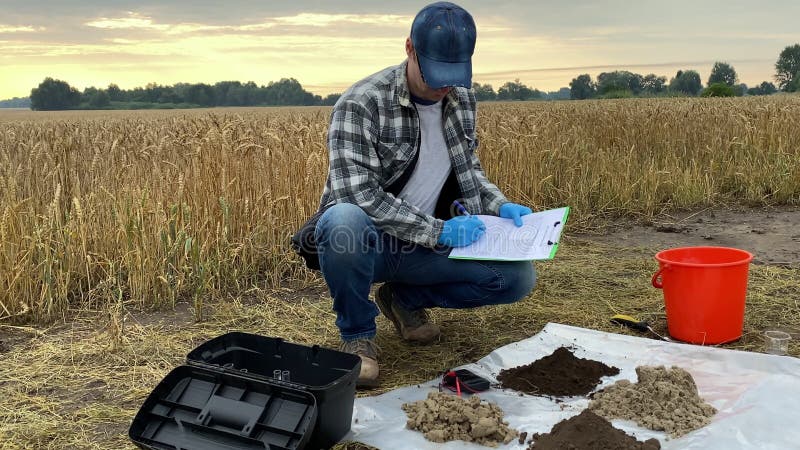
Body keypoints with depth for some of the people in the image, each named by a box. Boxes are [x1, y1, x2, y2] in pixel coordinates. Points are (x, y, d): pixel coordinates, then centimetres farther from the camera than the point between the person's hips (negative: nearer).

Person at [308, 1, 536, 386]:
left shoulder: (462, 101, 2)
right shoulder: (361, 104, -19)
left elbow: (467, 169, 15)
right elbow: (358, 195, -26)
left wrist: (500, 205, -4)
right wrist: (437, 231, -27)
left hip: (425, 248, 6)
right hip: (363, 240, -5)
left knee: (518, 276, -13)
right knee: (344, 220, -41)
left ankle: (405, 298, 11)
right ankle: (357, 335, -11)